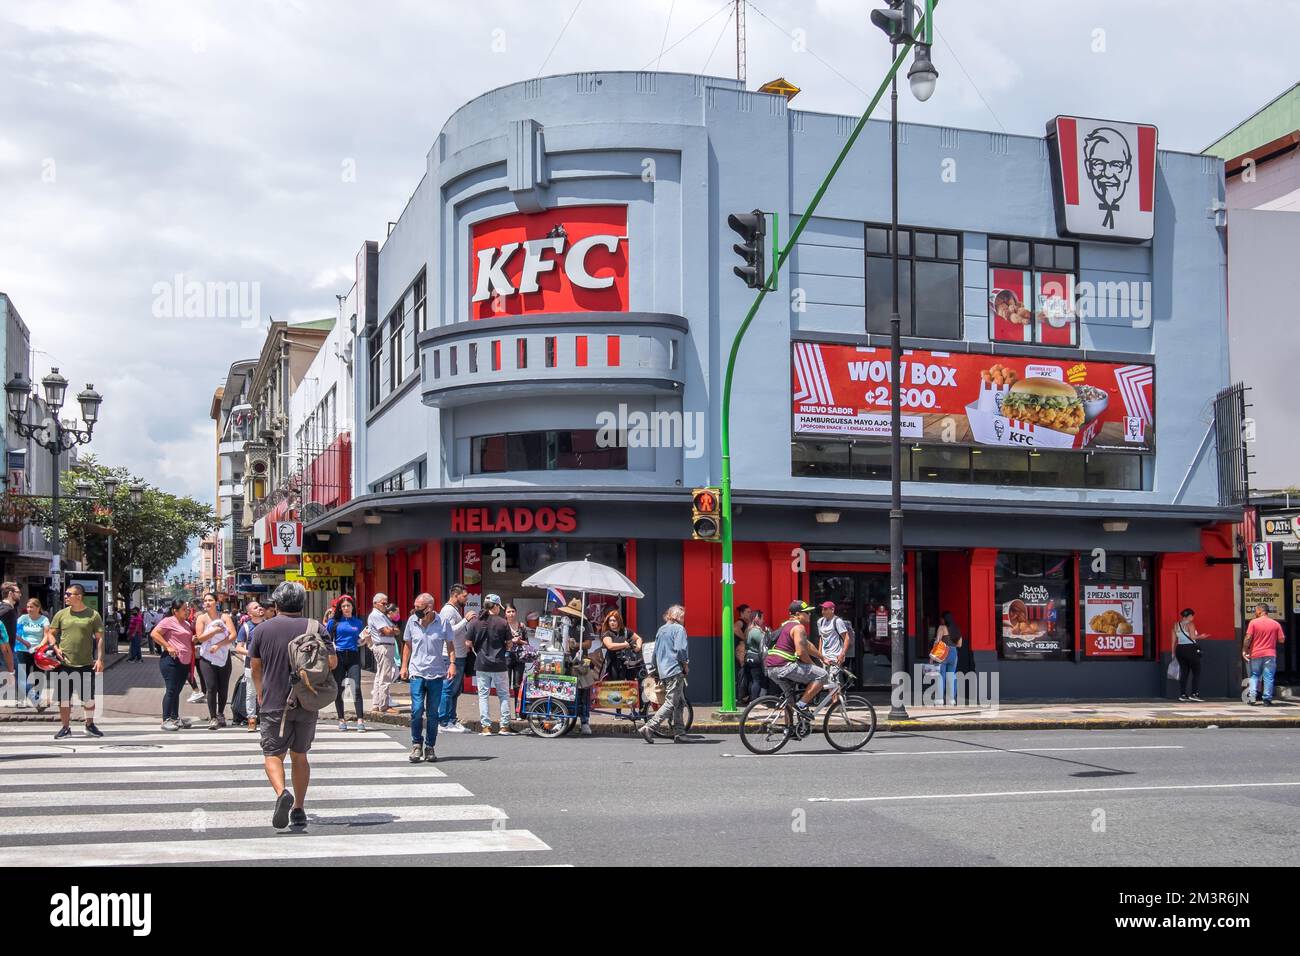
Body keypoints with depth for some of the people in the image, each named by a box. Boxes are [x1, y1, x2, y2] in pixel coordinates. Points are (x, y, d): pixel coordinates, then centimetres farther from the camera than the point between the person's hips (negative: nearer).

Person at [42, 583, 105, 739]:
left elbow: (100, 638, 0)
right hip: (65, 664, 2)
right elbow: (50, 633, 12)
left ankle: (90, 725, 25)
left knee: (89, 698, 7)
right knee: (64, 699, 6)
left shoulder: (93, 615, -1)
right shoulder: (61, 614, 5)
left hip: (86, 664, -2)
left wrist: (99, 659, -8)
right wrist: (55, 647, -7)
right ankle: (65, 728, 17)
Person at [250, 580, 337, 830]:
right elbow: (332, 662, -4)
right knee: (299, 755, 15)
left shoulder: (262, 629, 0)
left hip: (274, 703, -2)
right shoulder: (315, 627, 0)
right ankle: (298, 809, 15)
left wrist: (261, 694, 25)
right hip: (307, 704, 2)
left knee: (272, 754, 3)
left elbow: (256, 669, 8)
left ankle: (282, 793, -23)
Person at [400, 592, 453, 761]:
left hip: (436, 673, -1)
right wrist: (404, 666, 8)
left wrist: (452, 663, -8)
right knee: (417, 710, -11)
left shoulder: (442, 623, -3)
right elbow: (407, 644, 13)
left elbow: (450, 645, 6)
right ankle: (416, 745, 3)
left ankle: (430, 748, 15)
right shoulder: (412, 621, 3)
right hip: (417, 673, 1)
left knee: (433, 713, 5)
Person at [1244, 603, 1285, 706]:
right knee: (1268, 677, 4)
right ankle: (1267, 699, 1)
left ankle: (1253, 698, 2)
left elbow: (1248, 638, -10)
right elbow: (1282, 640, 2)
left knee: (1254, 676, 12)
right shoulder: (1276, 624, 1)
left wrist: (1244, 650, 0)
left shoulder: (1253, 623, -5)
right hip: (1270, 654, 0)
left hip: (1255, 654, 0)